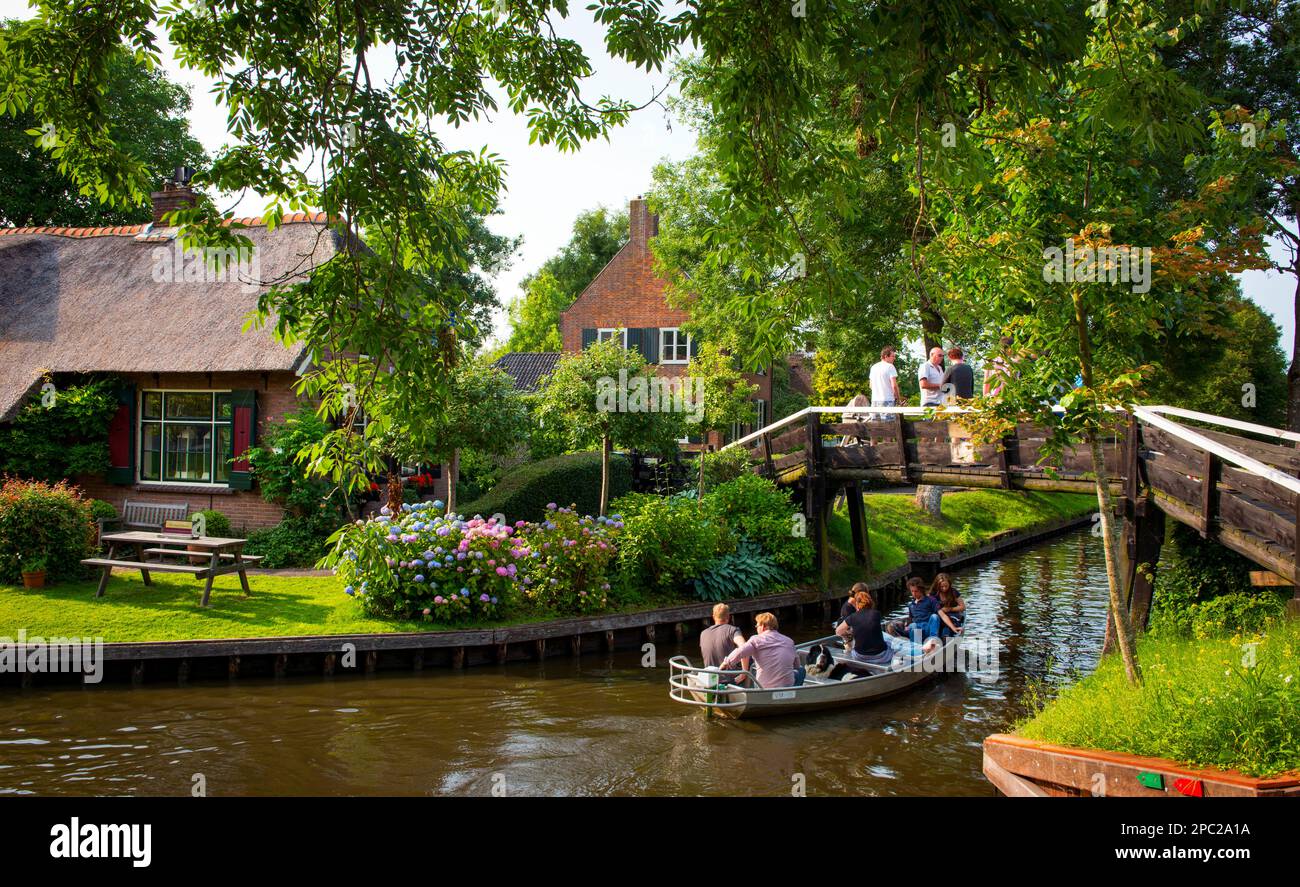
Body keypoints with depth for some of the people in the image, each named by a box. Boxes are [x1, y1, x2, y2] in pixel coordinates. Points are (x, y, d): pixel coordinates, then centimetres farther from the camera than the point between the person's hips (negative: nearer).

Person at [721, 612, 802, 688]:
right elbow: (796, 665, 14)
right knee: (801, 670, 30)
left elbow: (739, 653, -19)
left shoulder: (756, 640, -5)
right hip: (788, 686, 1)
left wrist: (726, 663, -5)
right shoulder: (789, 641, 5)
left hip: (764, 688, -1)